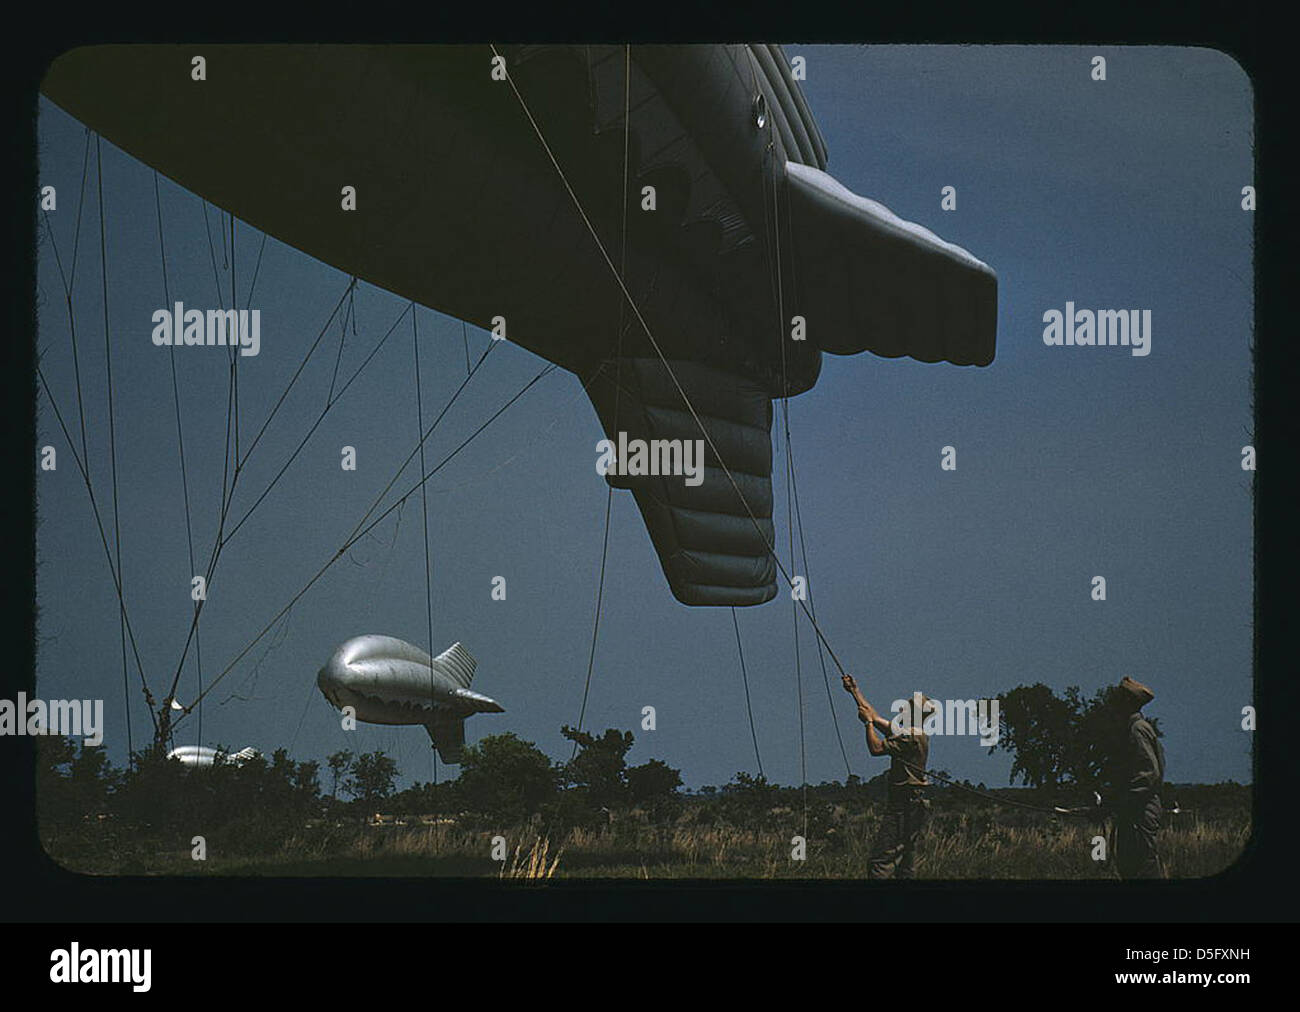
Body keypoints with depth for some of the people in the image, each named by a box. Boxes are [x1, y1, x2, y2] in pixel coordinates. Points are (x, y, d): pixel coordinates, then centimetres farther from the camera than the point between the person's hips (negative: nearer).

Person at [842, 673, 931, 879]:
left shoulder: (912, 737, -14)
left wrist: (868, 722, -3)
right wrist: (855, 692, 27)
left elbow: (876, 748, -17)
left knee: (881, 860, -15)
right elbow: (875, 717, 25)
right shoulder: (906, 732, 17)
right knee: (906, 862, 11)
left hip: (905, 805, -10)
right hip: (914, 802, 10)